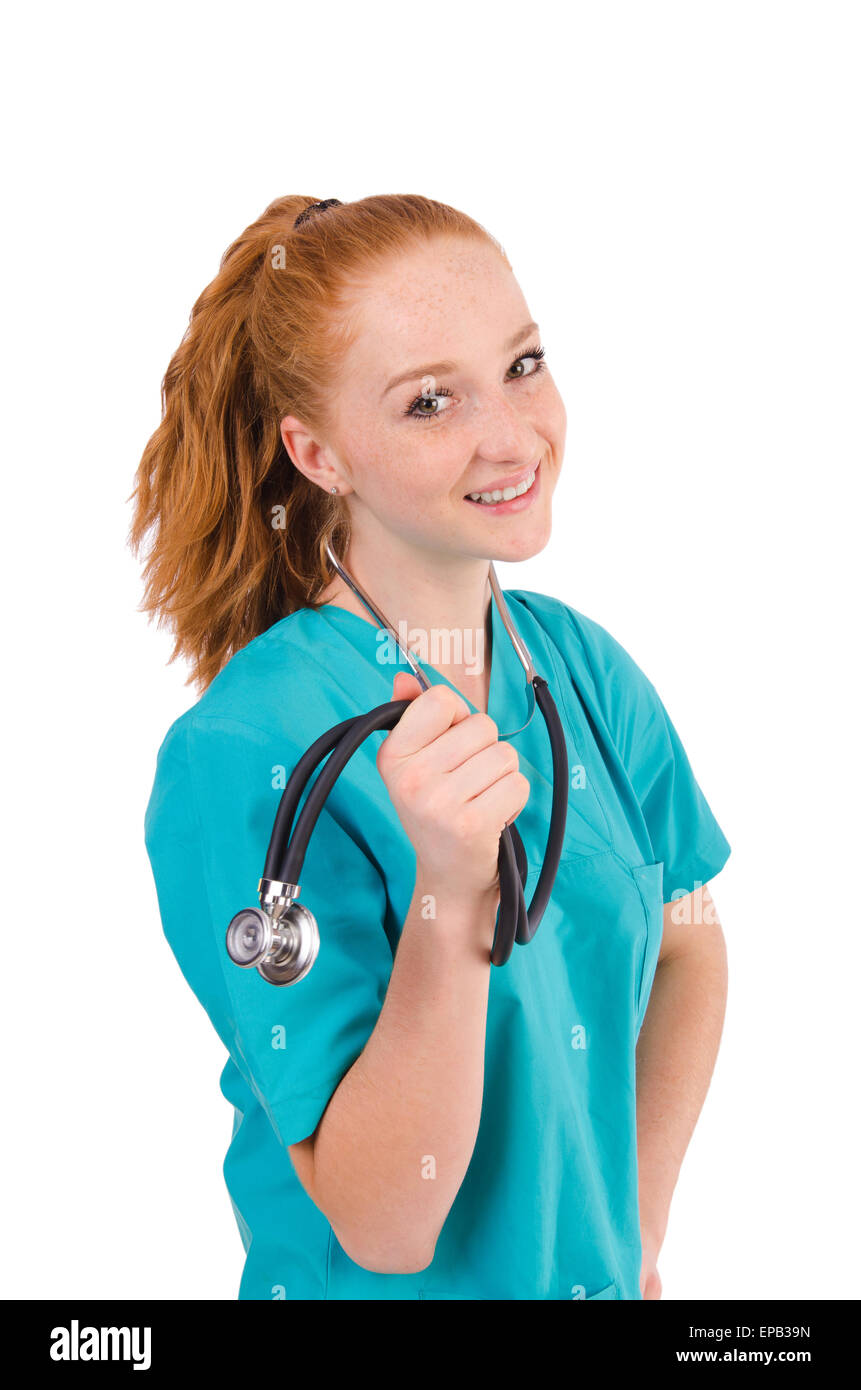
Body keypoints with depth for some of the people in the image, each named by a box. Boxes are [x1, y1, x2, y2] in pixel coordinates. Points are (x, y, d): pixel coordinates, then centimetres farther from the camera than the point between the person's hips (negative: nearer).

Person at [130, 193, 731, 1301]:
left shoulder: (582, 663, -8)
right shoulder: (240, 759, -26)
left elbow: (689, 950, 6)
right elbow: (382, 1230, -25)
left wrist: (635, 1231, -3)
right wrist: (452, 902, -38)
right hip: (382, 1290, -5)